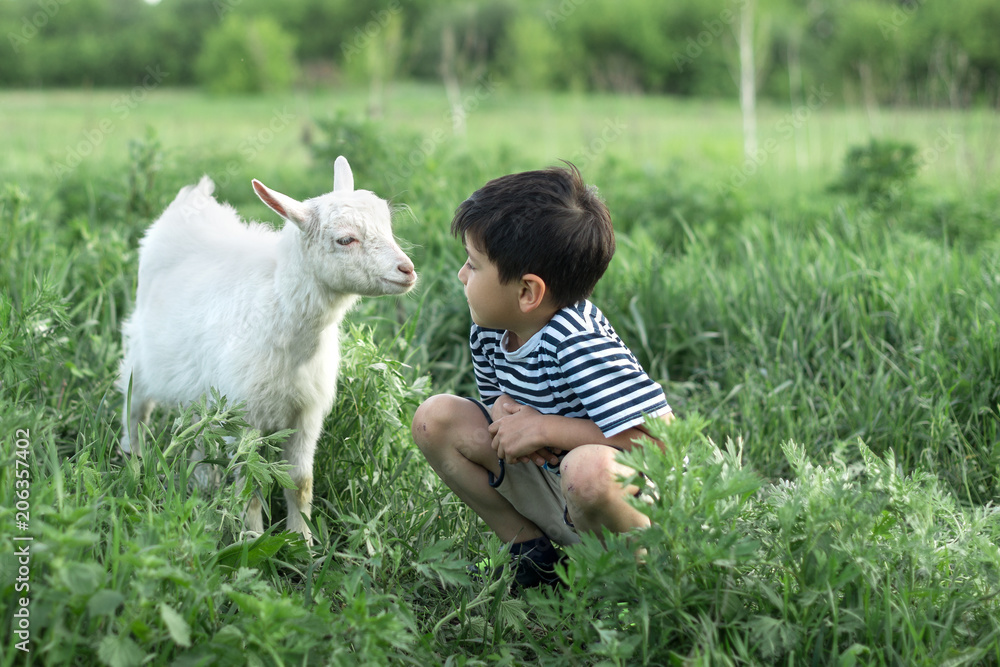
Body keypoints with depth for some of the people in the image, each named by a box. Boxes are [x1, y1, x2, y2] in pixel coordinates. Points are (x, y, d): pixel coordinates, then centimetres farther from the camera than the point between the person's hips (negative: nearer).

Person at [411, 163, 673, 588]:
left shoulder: (582, 346, -29)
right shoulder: (488, 334, -3)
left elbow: (662, 437, -32)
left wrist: (545, 429, -27)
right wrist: (504, 409, -10)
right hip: (548, 486, 8)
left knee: (587, 468, -43)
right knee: (436, 418, -1)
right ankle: (532, 548, 5)